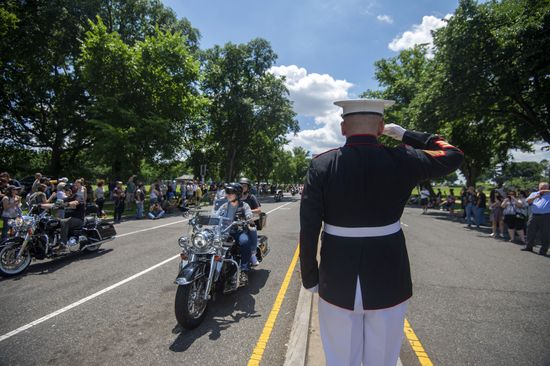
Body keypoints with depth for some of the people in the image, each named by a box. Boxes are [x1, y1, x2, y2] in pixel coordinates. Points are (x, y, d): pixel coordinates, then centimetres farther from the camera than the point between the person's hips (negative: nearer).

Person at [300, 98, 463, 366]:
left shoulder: (321, 165, -9)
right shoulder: (401, 161, -9)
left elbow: (308, 229, -9)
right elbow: (454, 156, 10)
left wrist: (310, 278, 2)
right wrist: (405, 134, 11)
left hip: (337, 283, 0)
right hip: (389, 282, 1)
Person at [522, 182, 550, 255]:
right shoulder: (534, 194, 15)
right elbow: (527, 201, 4)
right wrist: (535, 197, -12)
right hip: (534, 216, 4)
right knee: (530, 232, 11)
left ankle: (543, 250, 6)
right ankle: (529, 247, 23)